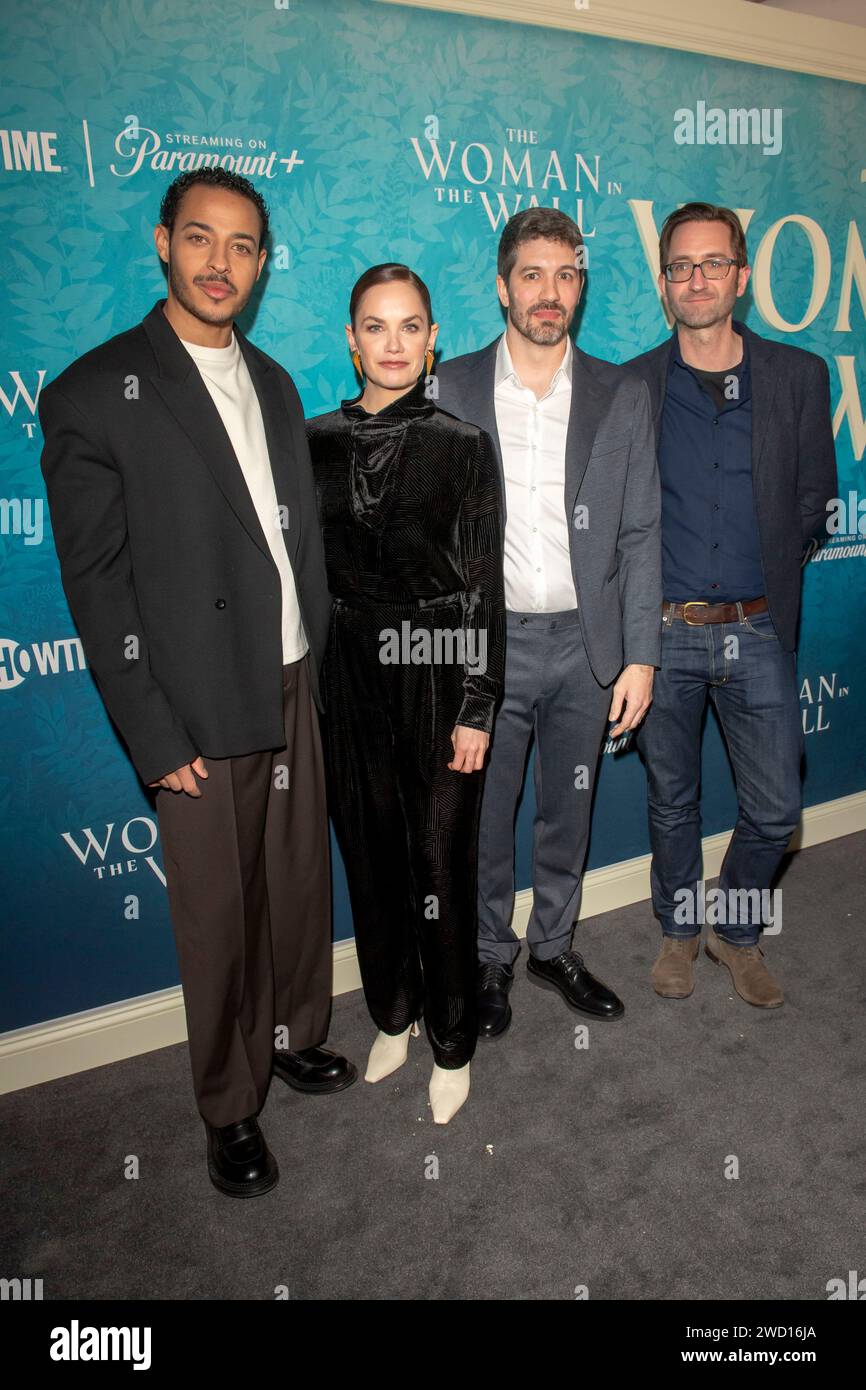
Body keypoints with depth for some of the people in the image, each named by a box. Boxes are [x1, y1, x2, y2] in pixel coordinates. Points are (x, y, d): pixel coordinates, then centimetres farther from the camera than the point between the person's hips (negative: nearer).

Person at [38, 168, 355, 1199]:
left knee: (301, 883, 18)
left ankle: (295, 1036, 43)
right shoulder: (94, 395, -9)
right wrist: (157, 737, -13)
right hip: (200, 710, -5)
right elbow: (96, 583, -11)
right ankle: (229, 1108, 31)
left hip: (293, 687, 6)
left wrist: (318, 665, 7)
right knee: (219, 918, 9)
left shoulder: (271, 382, 11)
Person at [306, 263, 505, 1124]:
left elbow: (483, 587, -5)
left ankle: (451, 1044, 27)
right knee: (370, 858, 14)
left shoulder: (463, 446, -3)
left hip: (437, 674, -3)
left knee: (441, 866, 5)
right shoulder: (316, 441, 5)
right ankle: (393, 1015, 38)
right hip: (348, 677, 3)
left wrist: (476, 710, -9)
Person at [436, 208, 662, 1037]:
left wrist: (639, 657, -3)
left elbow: (639, 535, 2)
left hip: (586, 646, 2)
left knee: (568, 812, 16)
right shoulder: (448, 390, -1)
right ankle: (491, 958, 33)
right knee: (483, 817, 10)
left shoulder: (621, 396, 3)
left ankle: (552, 947, 38)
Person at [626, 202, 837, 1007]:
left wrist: (764, 569, 4)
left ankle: (738, 933, 32)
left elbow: (814, 496, 8)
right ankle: (679, 932, 36)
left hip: (758, 631, 1)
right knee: (672, 803, 13)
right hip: (663, 632, -1)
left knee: (774, 809, 6)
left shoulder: (799, 376, 3)